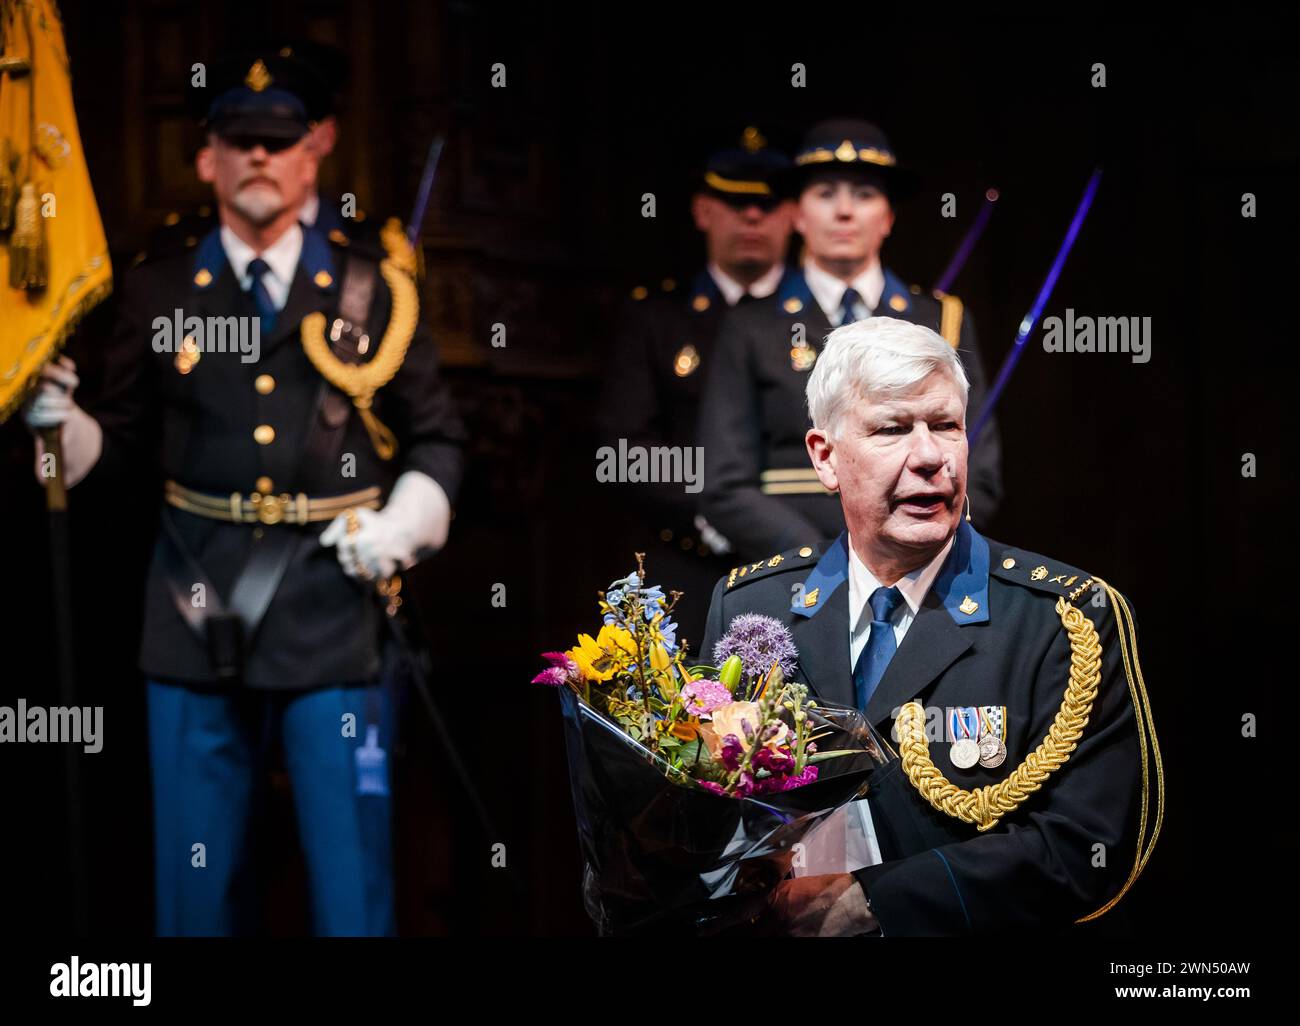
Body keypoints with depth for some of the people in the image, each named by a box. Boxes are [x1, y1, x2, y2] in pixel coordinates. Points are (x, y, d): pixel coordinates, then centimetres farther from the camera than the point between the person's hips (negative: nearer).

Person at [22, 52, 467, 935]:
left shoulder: (371, 289, 5)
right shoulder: (159, 293, 7)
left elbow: (438, 438, 8)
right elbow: (124, 439, 9)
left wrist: (404, 525, -8)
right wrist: (65, 425, -11)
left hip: (332, 605, -1)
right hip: (200, 610, 1)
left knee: (352, 876, 2)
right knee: (199, 877, 9)